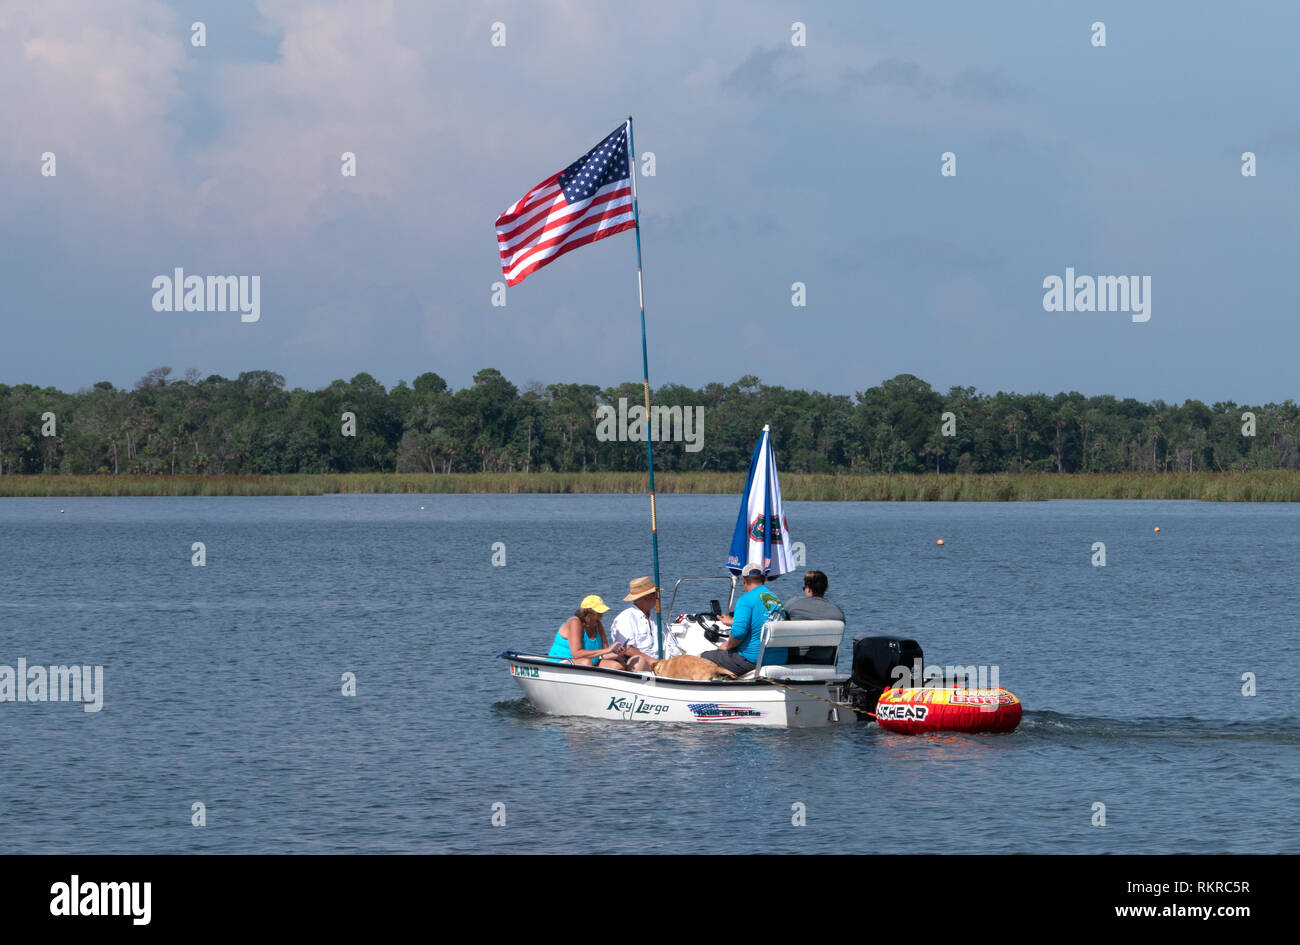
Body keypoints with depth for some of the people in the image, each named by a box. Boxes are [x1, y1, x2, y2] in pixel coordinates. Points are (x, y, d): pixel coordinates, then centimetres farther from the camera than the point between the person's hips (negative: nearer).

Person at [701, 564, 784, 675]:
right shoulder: (776, 600, 14)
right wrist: (732, 622, 42)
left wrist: (728, 646, 0)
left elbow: (738, 632, -22)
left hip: (752, 661, -8)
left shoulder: (746, 599, -12)